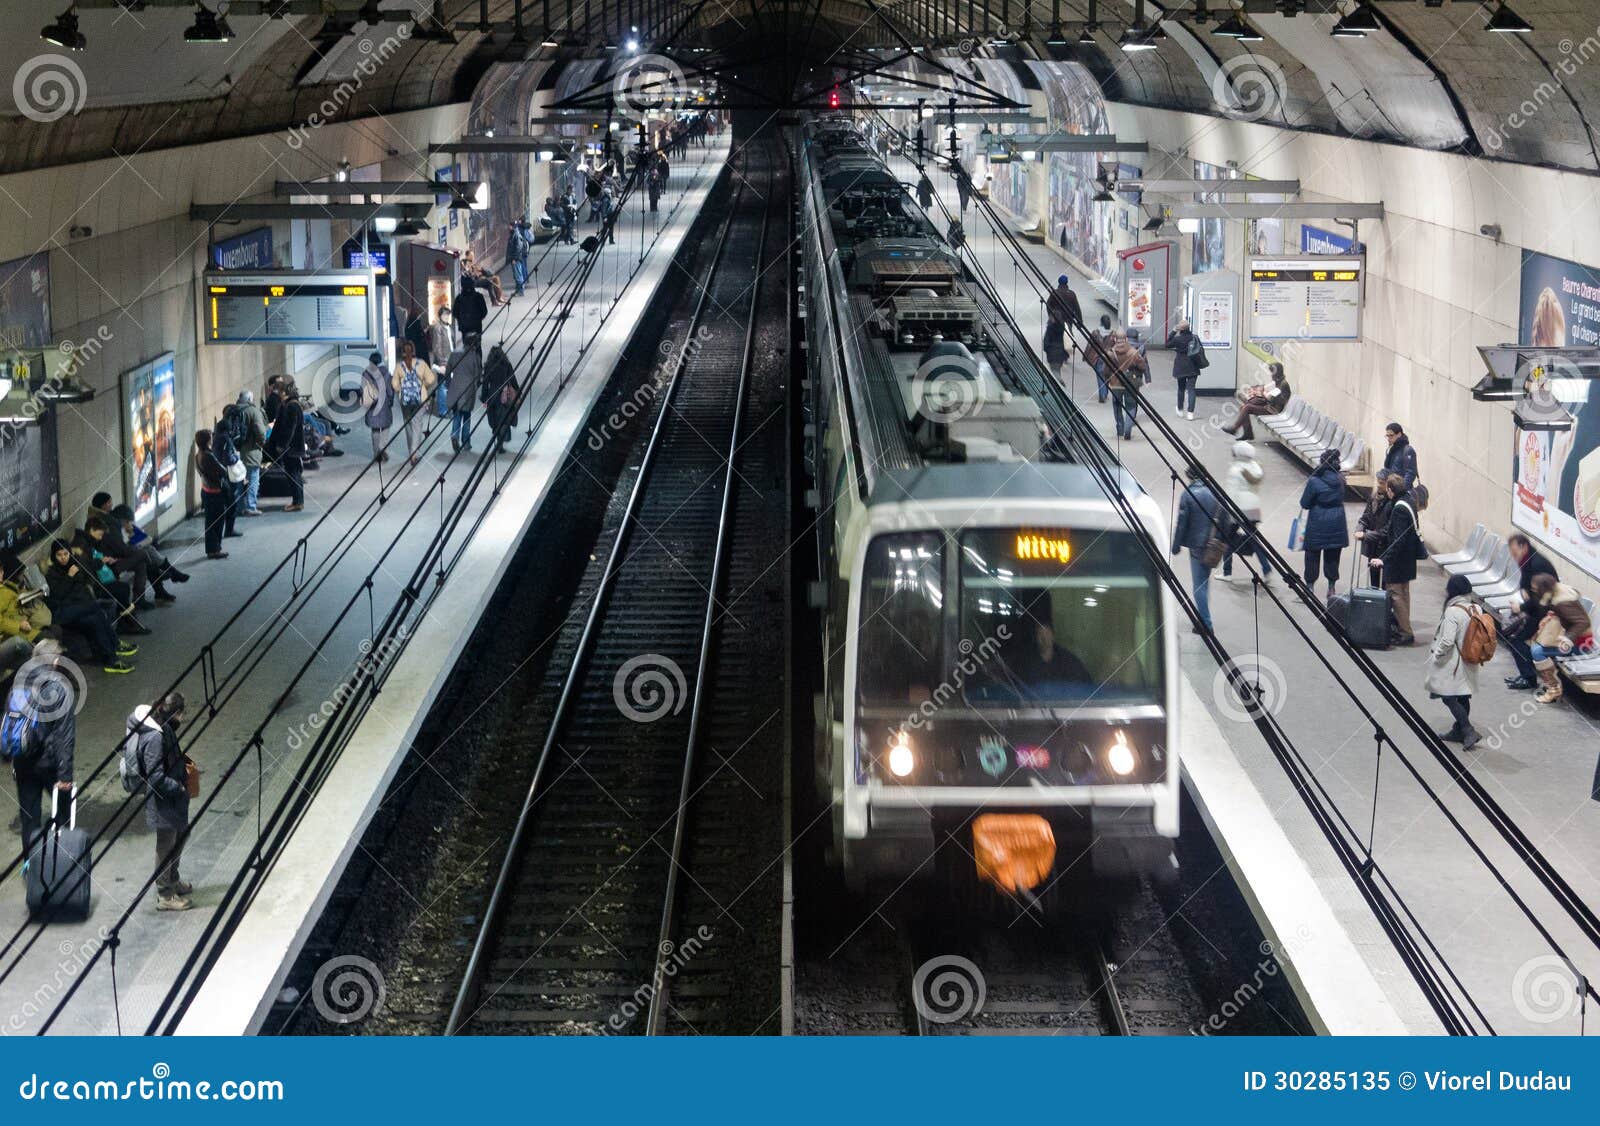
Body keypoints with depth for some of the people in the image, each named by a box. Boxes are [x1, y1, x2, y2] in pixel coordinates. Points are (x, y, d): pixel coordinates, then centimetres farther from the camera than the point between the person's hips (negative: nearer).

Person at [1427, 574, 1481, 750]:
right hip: (1468, 662, 8)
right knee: (1463, 697, 15)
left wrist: (1436, 655, -8)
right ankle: (1459, 731, 25)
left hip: (1453, 663, -8)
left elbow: (1447, 641, -23)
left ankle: (1468, 731, -10)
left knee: (1449, 697, -3)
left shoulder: (1452, 612, -20)